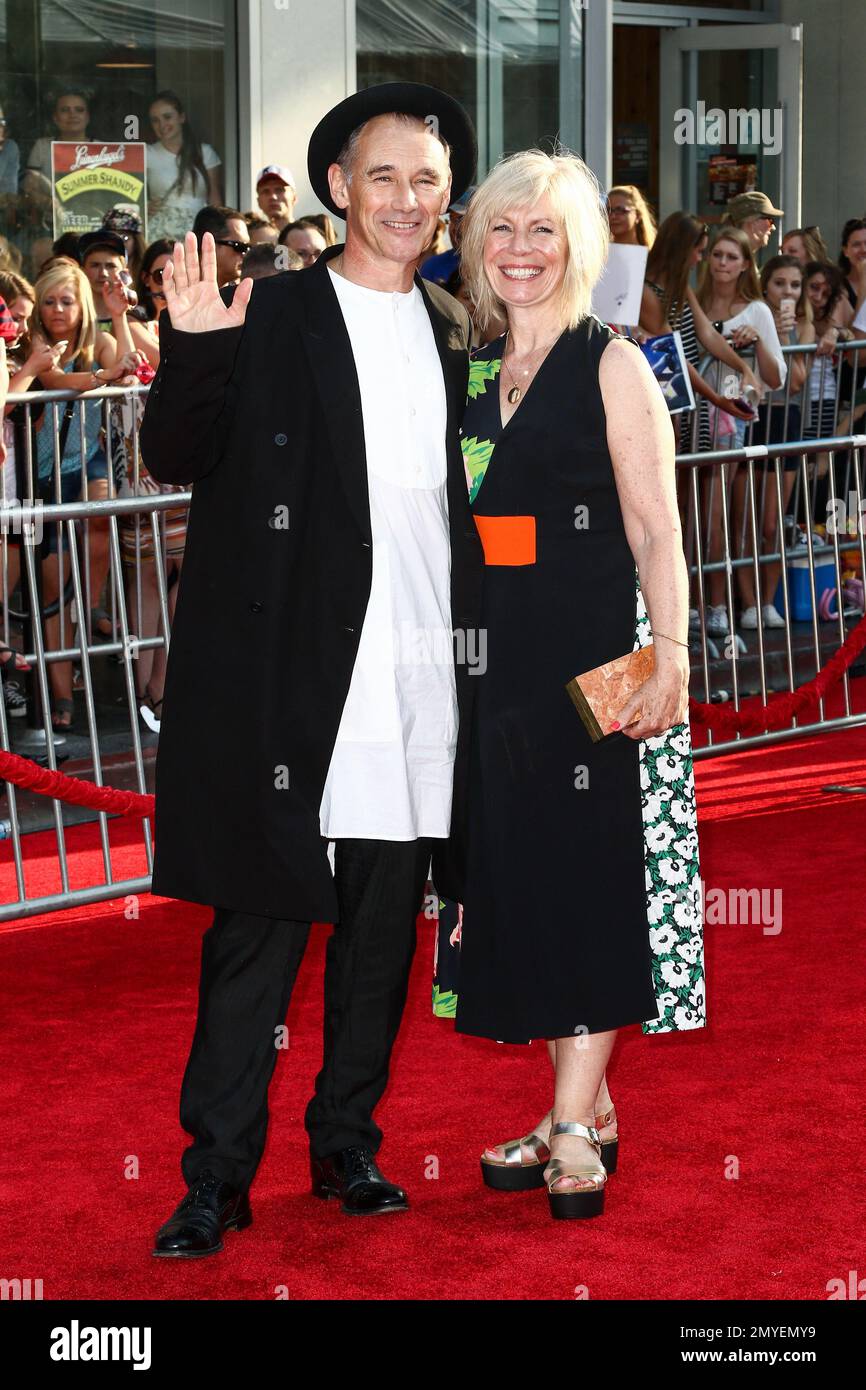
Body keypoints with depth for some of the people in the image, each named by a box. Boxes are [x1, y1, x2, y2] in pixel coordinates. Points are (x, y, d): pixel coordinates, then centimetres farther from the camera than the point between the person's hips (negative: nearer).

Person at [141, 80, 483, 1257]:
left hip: (421, 681, 5)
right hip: (295, 676, -4)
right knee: (261, 923, -1)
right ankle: (218, 1174, 6)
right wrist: (194, 352, -21)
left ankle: (348, 1142, 24)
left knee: (384, 928, 11)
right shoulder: (272, 318, -1)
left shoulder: (453, 332, 13)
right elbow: (177, 458, -6)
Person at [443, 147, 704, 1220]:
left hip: (595, 650, -6)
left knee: (590, 868, -5)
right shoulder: (475, 373, 14)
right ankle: (581, 1108, 16)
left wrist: (668, 652, -18)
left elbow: (654, 529, -8)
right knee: (519, 871, 6)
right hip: (498, 657, 6)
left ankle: (575, 1123, -2)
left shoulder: (613, 366, -3)